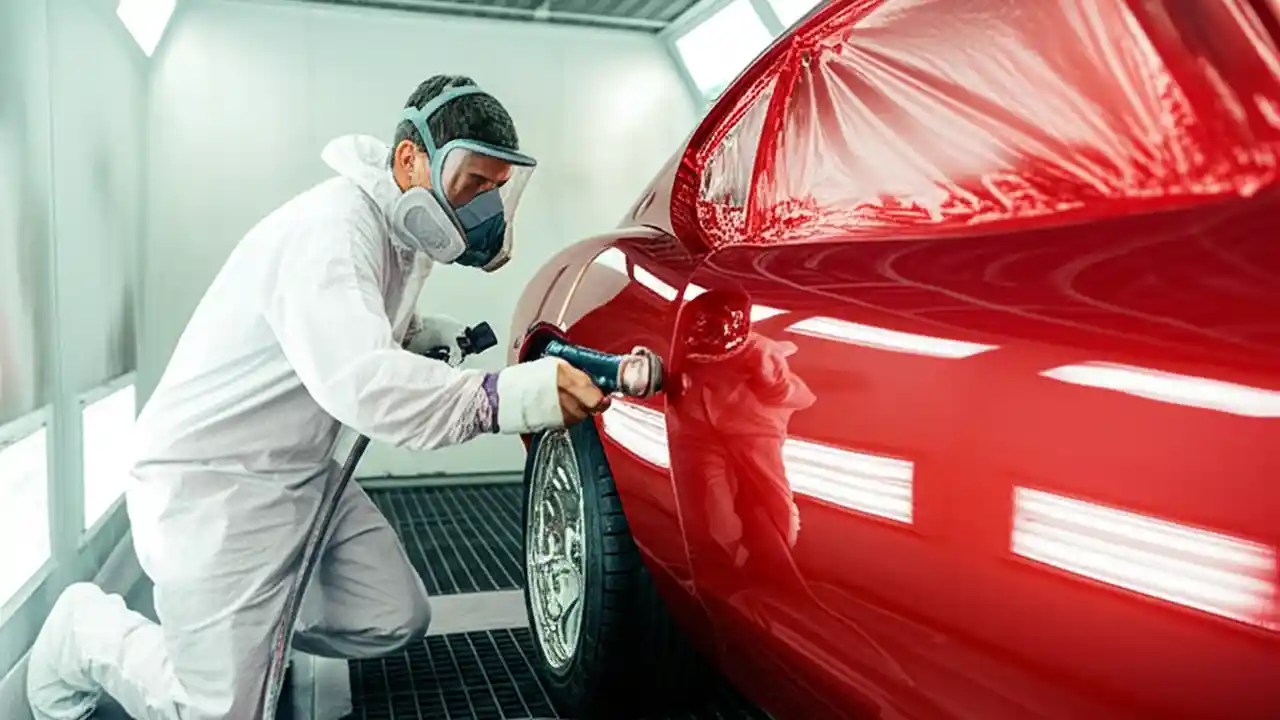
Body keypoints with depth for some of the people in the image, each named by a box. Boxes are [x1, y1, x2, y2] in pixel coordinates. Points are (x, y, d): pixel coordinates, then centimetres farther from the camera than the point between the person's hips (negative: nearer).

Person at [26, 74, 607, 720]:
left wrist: (423, 334, -2)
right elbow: (357, 381, -42)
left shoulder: (404, 229, 3)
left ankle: (262, 622, 26)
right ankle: (86, 631, 22)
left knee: (397, 622, 4)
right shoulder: (332, 226, -27)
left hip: (305, 474, 9)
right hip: (211, 482, -9)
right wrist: (502, 397, -53)